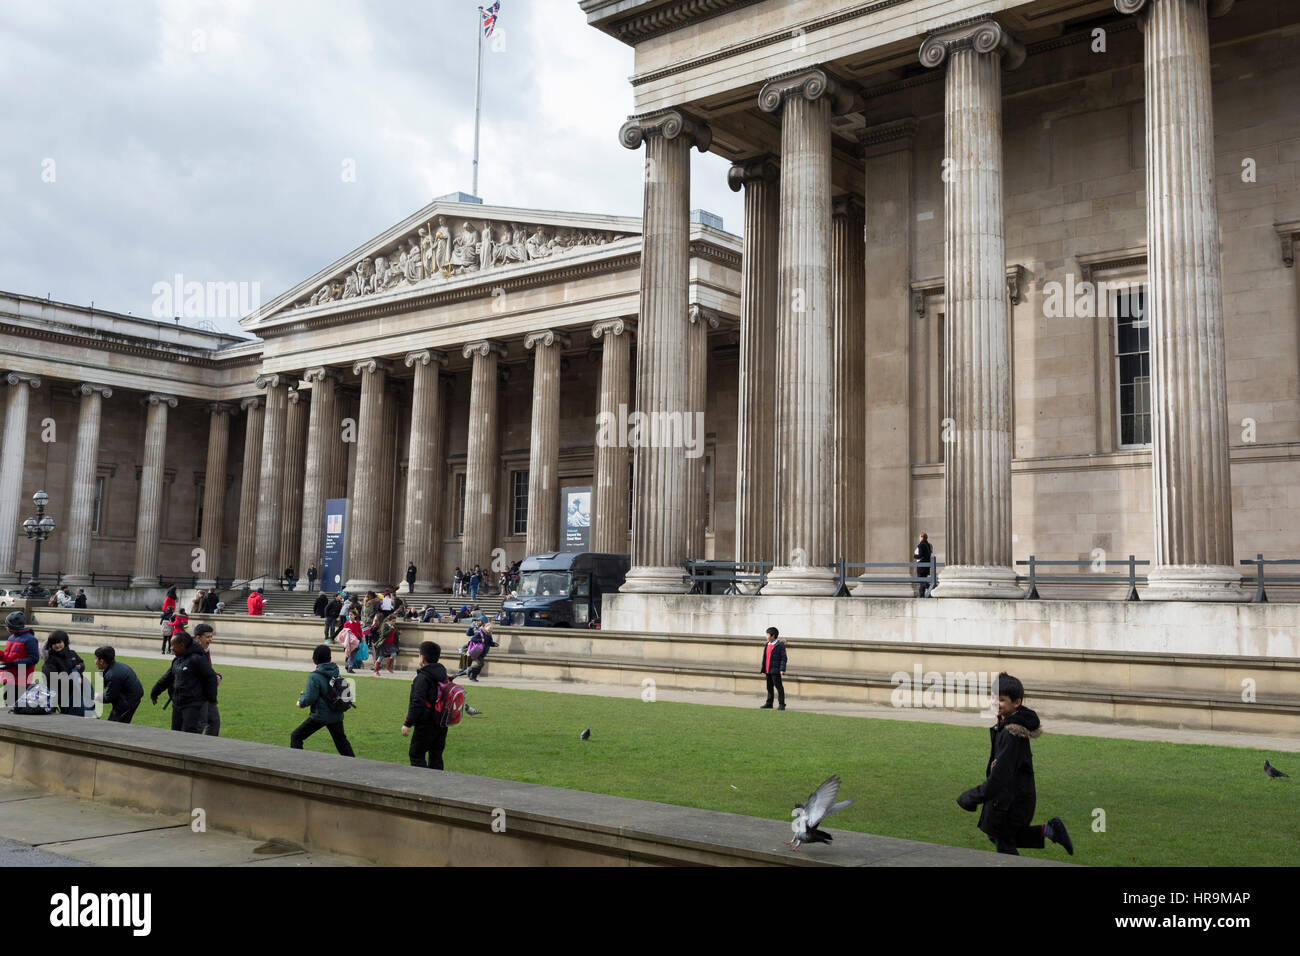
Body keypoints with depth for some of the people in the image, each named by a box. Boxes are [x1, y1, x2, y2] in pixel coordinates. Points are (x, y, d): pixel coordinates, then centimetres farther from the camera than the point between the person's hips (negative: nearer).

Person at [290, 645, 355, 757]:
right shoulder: (335, 672, 3)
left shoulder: (314, 676, -18)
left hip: (320, 716, -6)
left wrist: (301, 701, 4)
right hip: (337, 715, 6)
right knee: (341, 740, 22)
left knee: (296, 737, 7)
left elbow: (309, 699, -20)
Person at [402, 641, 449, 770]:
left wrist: (407, 723, -15)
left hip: (426, 724, -8)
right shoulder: (443, 675, 10)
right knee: (436, 755, 13)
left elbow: (417, 703, -20)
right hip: (441, 723, 8)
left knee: (416, 755, 1)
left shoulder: (423, 678, -16)